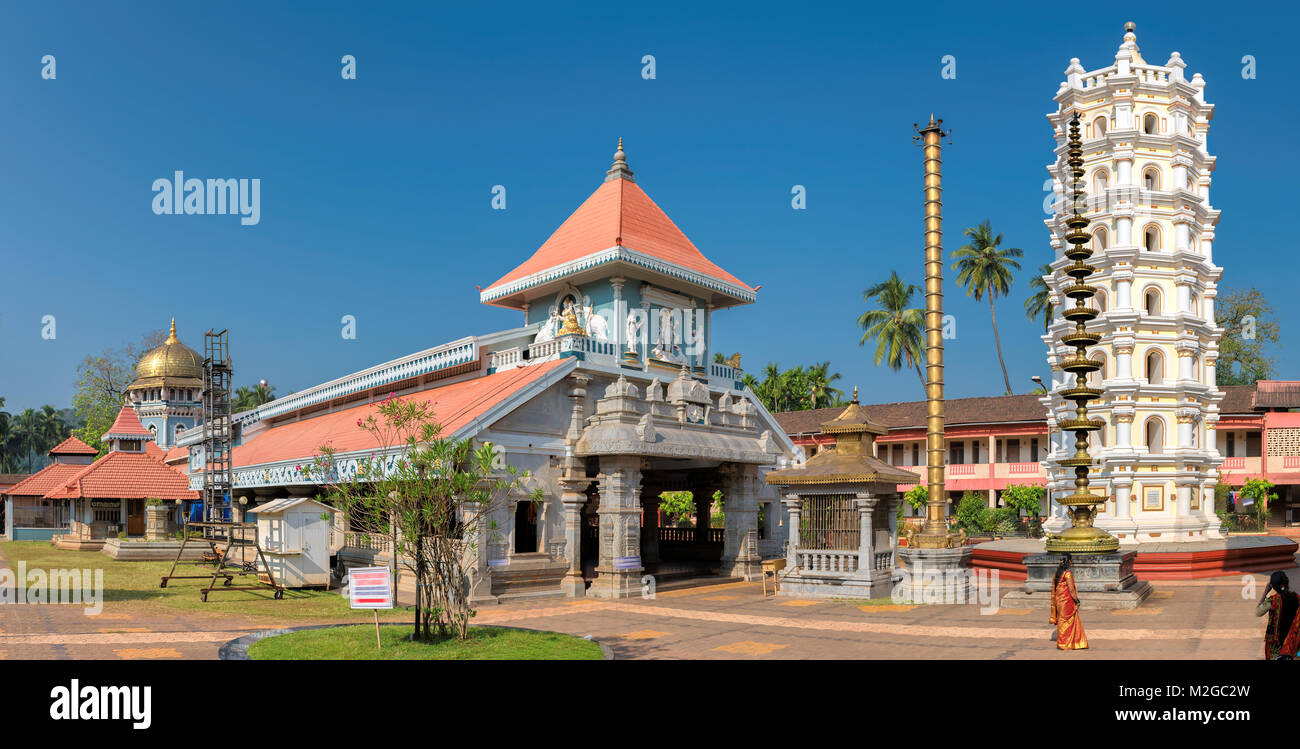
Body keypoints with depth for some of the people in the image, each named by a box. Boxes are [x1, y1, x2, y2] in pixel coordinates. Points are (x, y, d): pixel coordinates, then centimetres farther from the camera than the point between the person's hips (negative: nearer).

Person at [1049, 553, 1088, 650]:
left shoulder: (1056, 573, 7)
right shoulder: (1068, 574, -17)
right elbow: (1071, 589, -19)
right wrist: (1077, 600, -8)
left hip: (1058, 600, 8)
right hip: (1067, 600, -7)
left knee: (1062, 620, 15)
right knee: (1067, 621, 3)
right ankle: (1065, 643, 10)